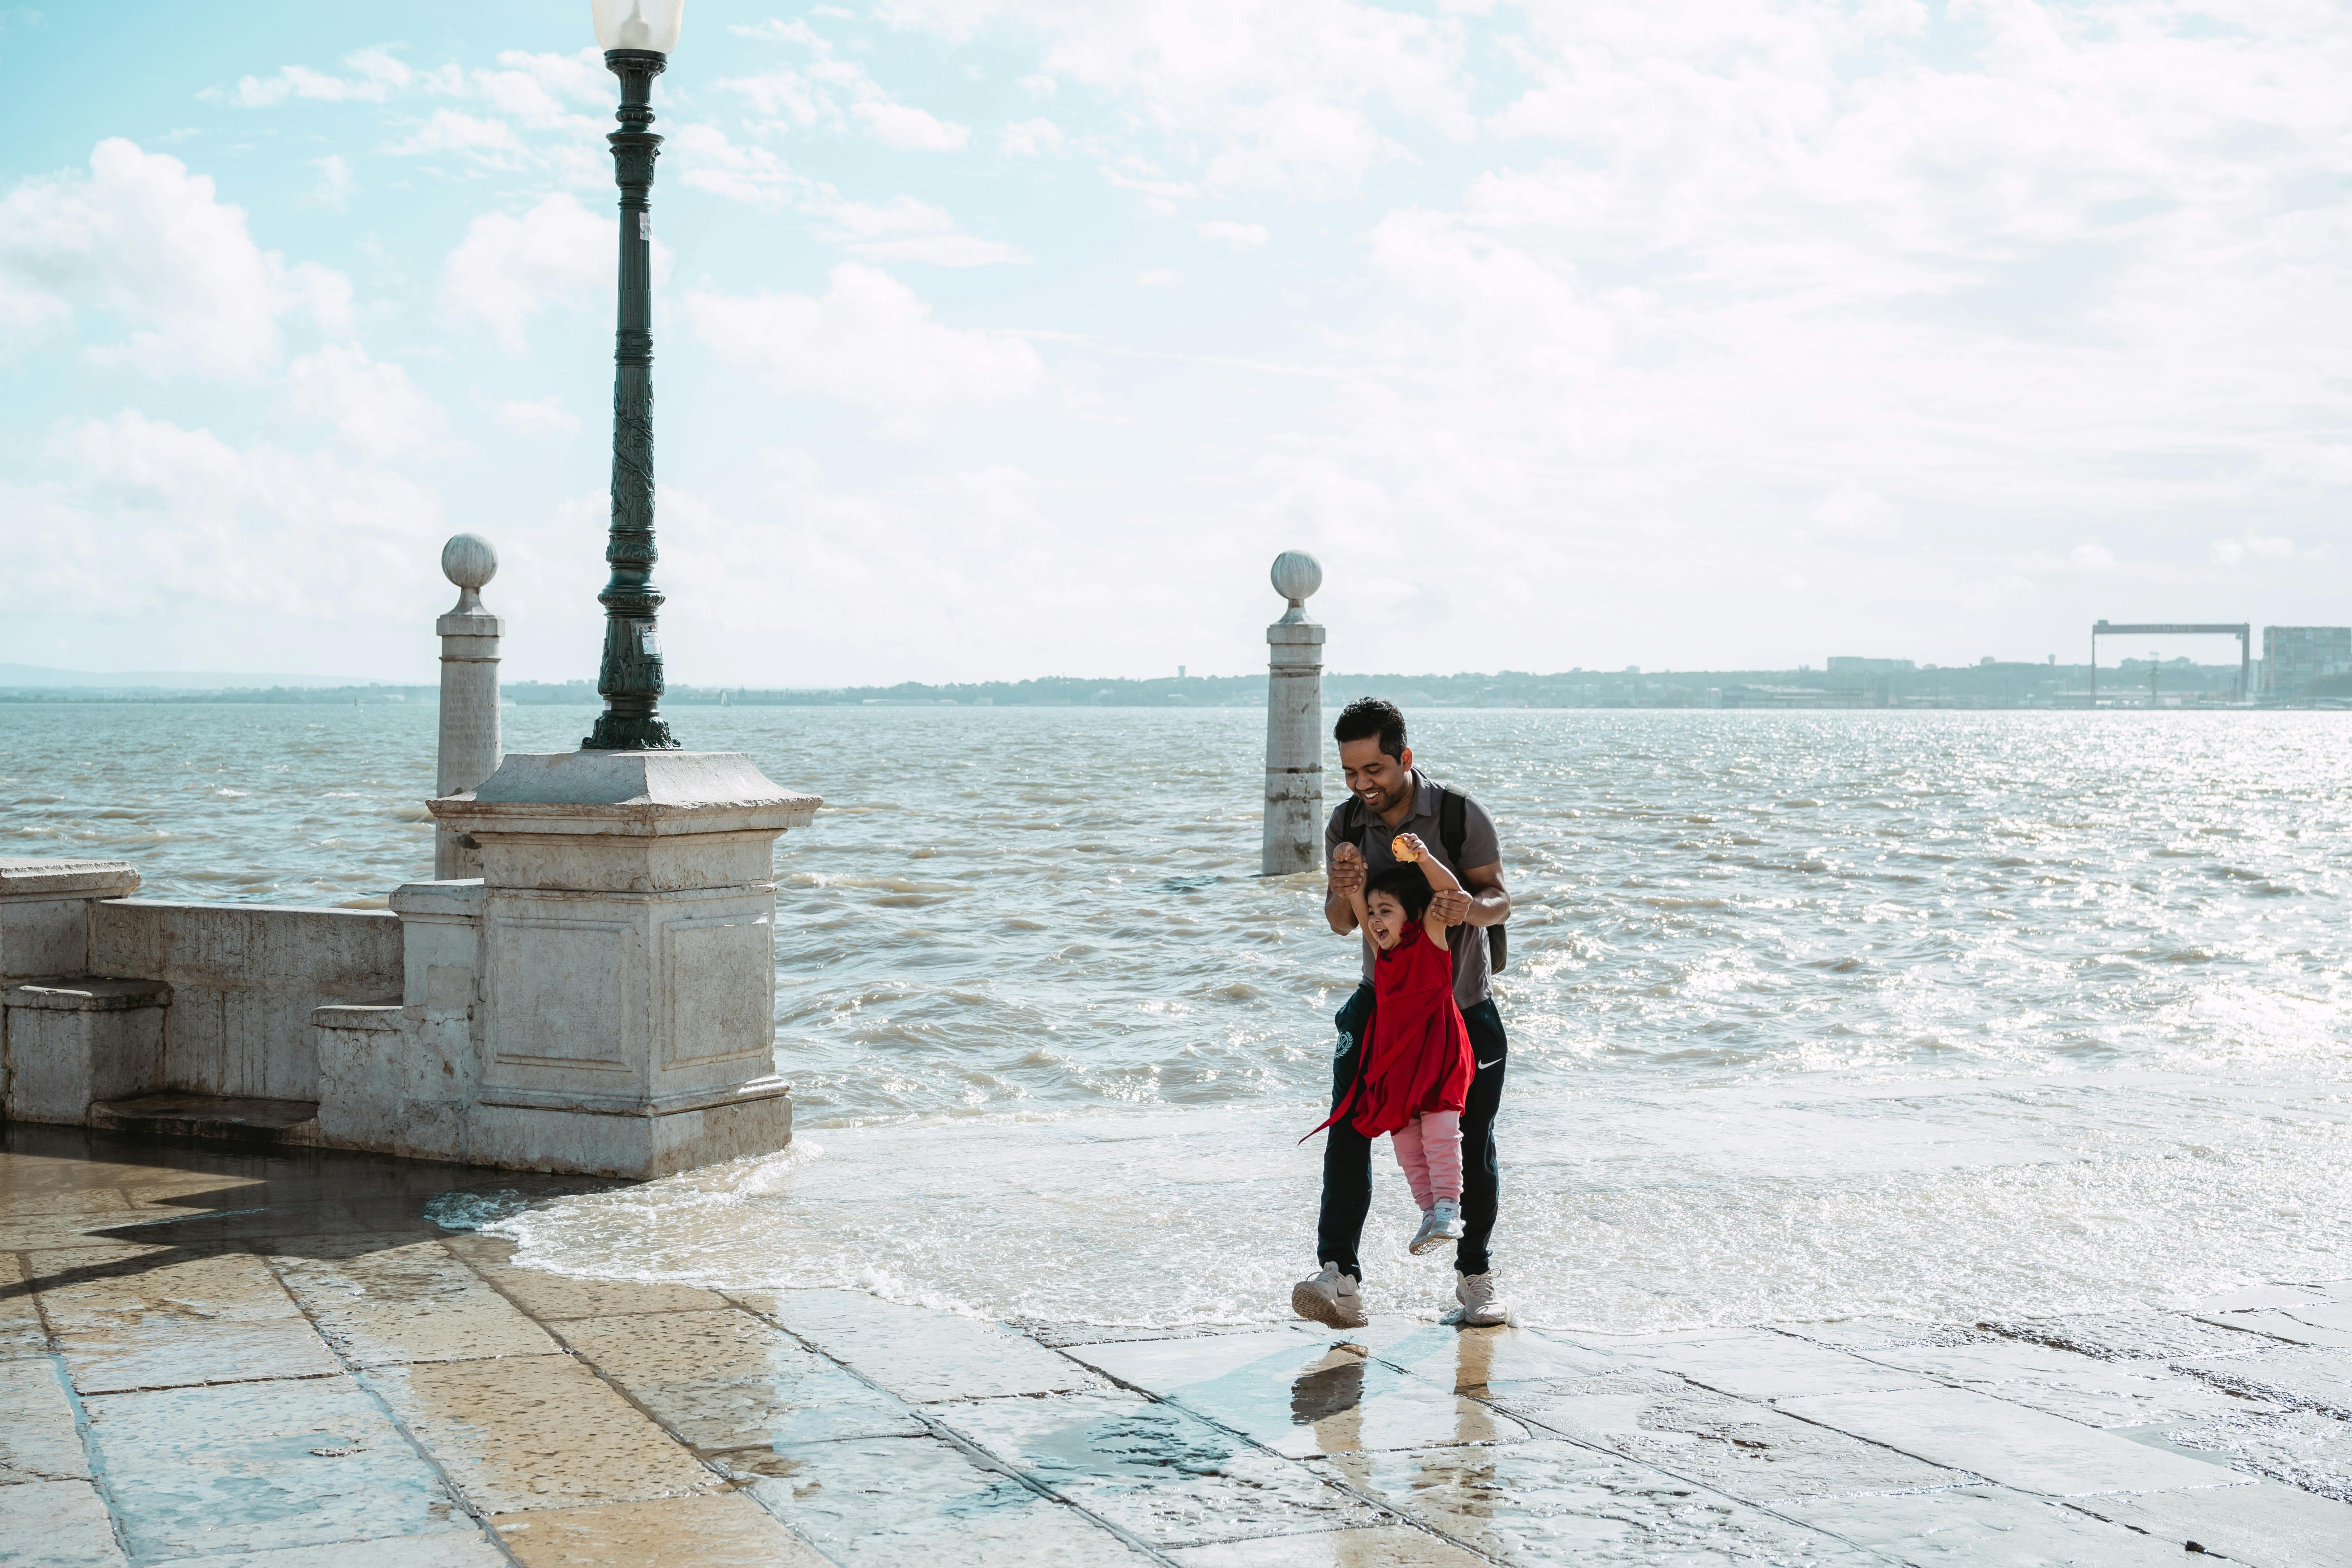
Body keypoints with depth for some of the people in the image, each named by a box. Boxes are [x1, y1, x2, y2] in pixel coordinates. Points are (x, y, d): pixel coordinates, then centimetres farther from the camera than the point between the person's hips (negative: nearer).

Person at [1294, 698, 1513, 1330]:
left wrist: (1472, 907, -34)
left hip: (1464, 1005, -2)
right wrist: (1343, 892, -23)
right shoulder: (1346, 823, -3)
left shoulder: (1460, 815, -15)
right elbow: (1341, 924, 1)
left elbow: (1499, 899, -10)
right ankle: (1341, 1278, -21)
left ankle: (1475, 1276, 22)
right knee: (1348, 1129, -15)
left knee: (1474, 1144, 3)